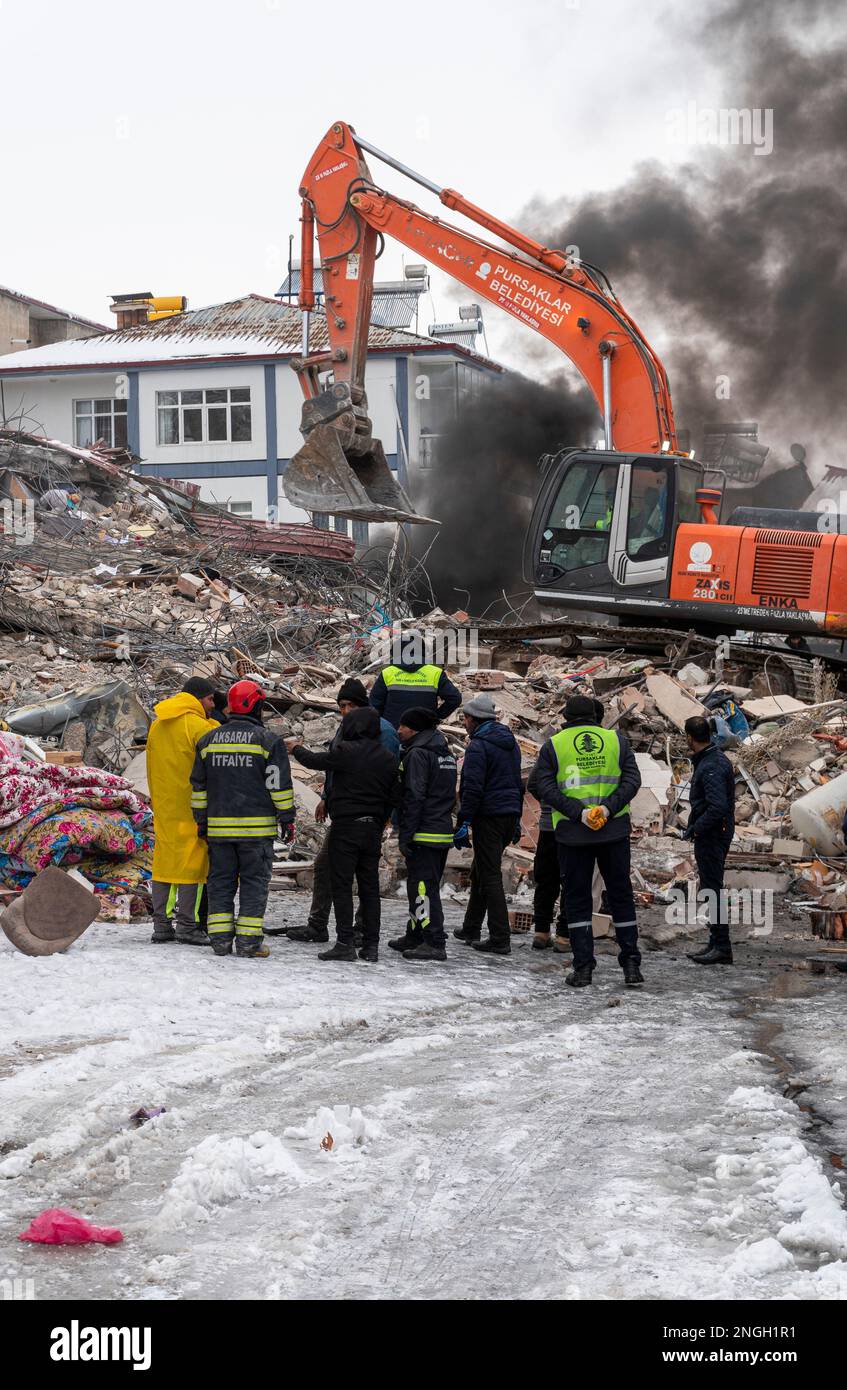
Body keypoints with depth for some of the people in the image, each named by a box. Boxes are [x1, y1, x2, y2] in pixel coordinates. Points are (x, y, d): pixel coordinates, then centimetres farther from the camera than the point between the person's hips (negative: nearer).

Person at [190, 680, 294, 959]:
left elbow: (199, 785, 14)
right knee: (254, 882, 1)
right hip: (256, 827, -4)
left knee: (221, 880, 10)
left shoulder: (209, 740, 10)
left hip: (219, 825, 4)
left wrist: (201, 820, 20)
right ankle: (249, 941, -3)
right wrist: (287, 818, 2)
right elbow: (279, 784, -5)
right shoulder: (268, 740, -4)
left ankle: (220, 939, 7)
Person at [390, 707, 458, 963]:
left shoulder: (418, 754, -12)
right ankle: (415, 936, 27)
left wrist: (405, 836, -17)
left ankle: (434, 943, -12)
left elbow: (414, 797, -18)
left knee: (423, 887, -9)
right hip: (444, 832, 10)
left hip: (424, 835, -10)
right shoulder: (446, 754, 18)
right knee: (420, 886, 18)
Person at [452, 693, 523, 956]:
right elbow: (518, 783, 20)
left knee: (490, 876, -6)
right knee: (480, 872, 20)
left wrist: (464, 823, -17)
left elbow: (472, 789, -18)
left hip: (488, 816, -9)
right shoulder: (509, 742, 15)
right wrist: (516, 820, 26)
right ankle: (471, 929, 28)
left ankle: (500, 939, -8)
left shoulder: (479, 745, -12)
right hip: (509, 815, 9)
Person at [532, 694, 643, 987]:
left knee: (577, 898, 6)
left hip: (572, 832, -1)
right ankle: (631, 964, 8)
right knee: (620, 895, 10)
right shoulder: (616, 740, 7)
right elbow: (632, 779, -3)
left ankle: (583, 967, 1)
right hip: (615, 829, 1)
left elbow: (545, 787, -7)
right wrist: (609, 806, -13)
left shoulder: (553, 745, 4)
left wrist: (578, 812, -13)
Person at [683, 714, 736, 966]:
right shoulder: (714, 758, 13)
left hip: (711, 835, -11)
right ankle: (716, 943, 23)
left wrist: (694, 829, -19)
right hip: (711, 834, 11)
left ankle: (722, 948, -5)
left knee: (712, 890, -8)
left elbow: (718, 807, -28)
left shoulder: (711, 767, -21)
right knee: (709, 889, 16)